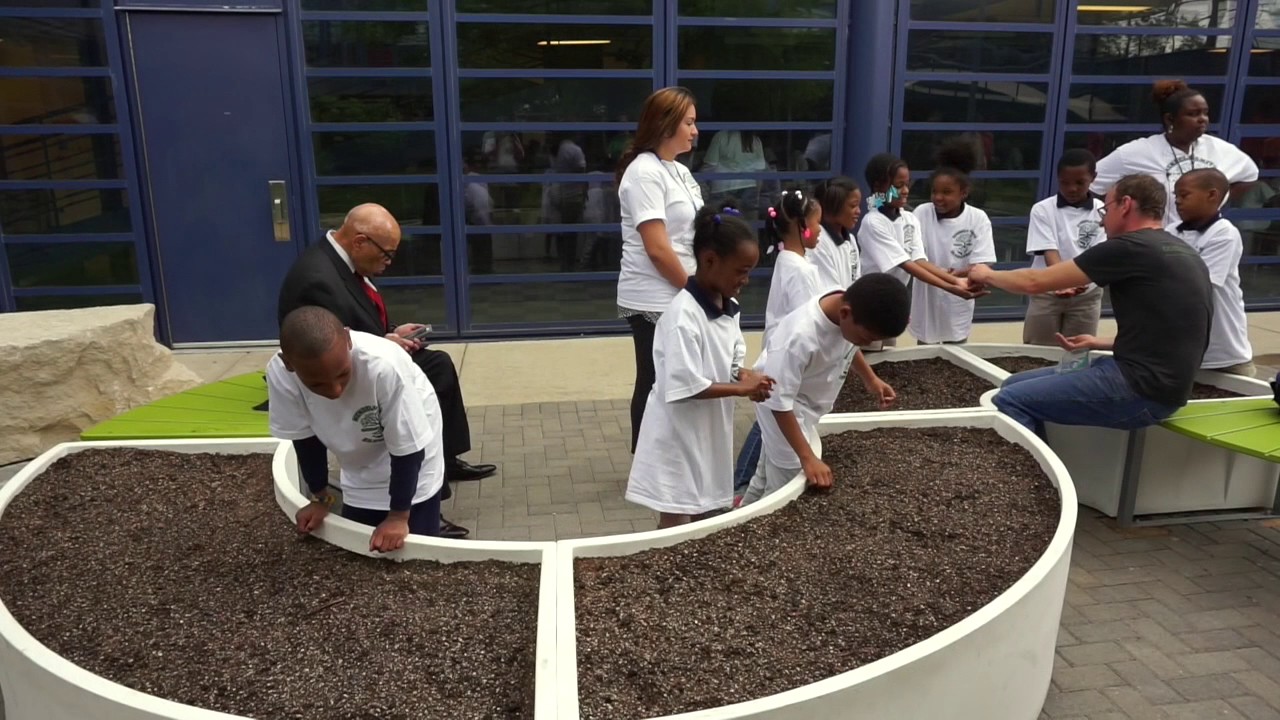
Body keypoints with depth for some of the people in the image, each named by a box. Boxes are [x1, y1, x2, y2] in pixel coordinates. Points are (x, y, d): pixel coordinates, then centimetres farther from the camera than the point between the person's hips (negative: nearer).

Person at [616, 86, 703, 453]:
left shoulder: (679, 171, 14)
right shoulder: (644, 172, -15)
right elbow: (657, 249, -20)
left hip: (677, 299, 9)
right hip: (654, 301, -8)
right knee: (655, 385, 2)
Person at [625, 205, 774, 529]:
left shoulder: (729, 307, 3)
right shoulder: (683, 315, -24)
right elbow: (684, 387, -26)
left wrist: (746, 376, -8)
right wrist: (742, 388, -20)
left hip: (709, 431, 8)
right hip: (679, 435, -8)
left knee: (701, 516, 18)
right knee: (676, 524, 3)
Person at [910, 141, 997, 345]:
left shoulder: (978, 219, -9)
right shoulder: (922, 213, -8)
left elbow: (982, 266, -14)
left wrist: (956, 274, -35)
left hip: (957, 305, 0)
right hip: (927, 301, 0)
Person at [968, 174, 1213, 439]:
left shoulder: (1131, 247, -11)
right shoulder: (1182, 253, 16)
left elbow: (1035, 282, -6)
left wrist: (987, 275, 12)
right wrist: (1101, 344, 20)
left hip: (1142, 389, -10)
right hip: (1158, 383, 10)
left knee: (1010, 400, -13)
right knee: (1015, 386, 11)